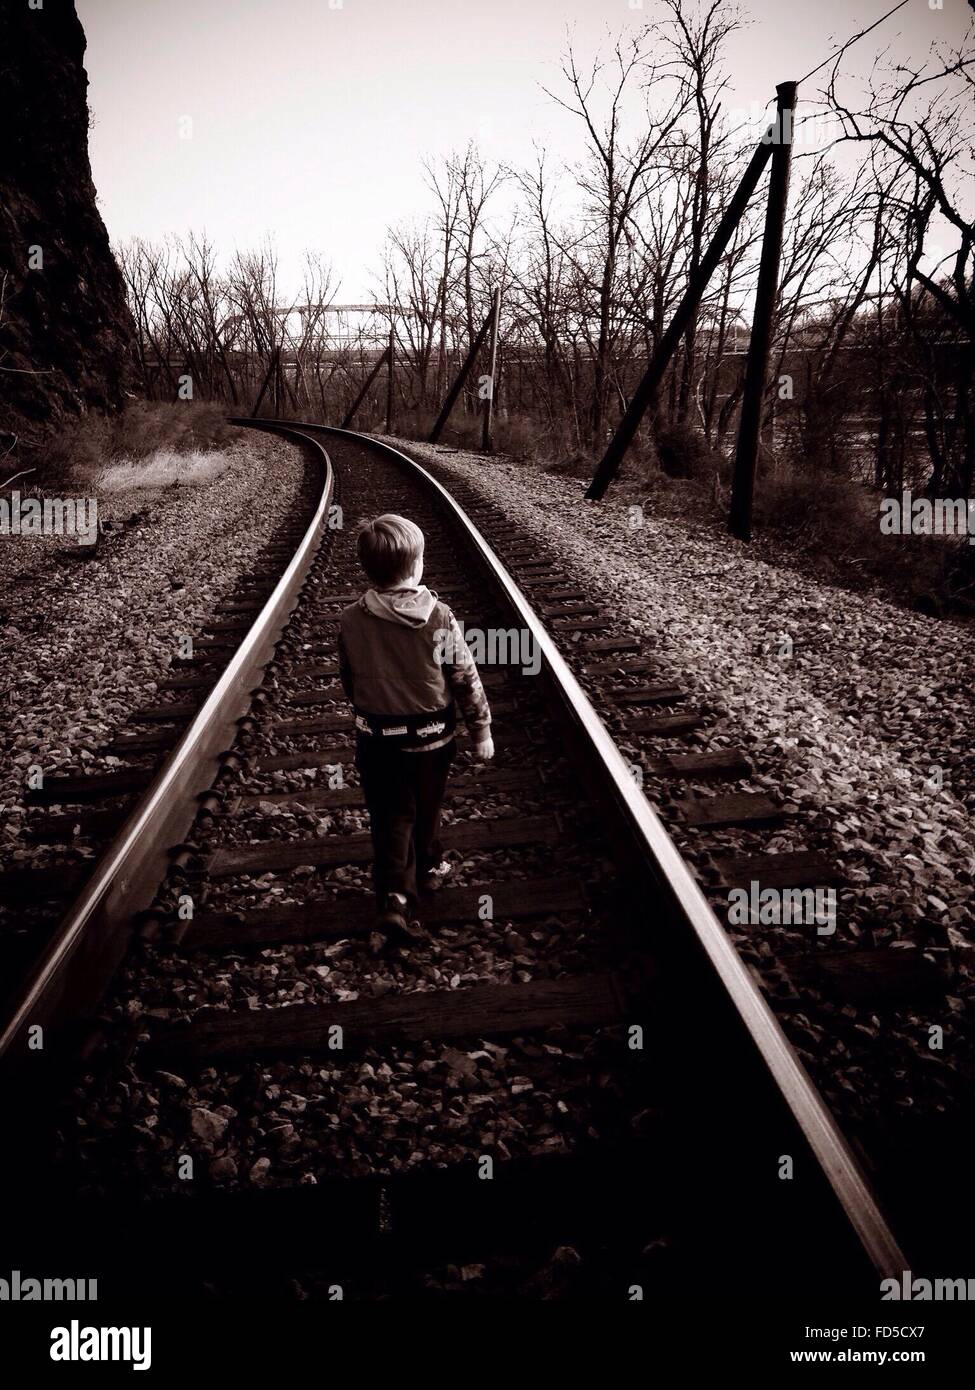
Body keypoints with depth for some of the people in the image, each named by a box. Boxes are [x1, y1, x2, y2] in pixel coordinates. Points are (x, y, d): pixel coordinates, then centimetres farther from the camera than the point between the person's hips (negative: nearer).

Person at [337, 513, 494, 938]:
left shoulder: (350, 621, -12)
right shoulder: (439, 618, -18)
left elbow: (347, 680, 3)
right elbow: (466, 679, -11)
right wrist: (482, 729, 2)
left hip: (376, 739, 1)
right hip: (431, 737, 0)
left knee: (390, 818, 11)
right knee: (426, 808, 23)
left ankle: (395, 897, -1)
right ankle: (429, 867, 45)